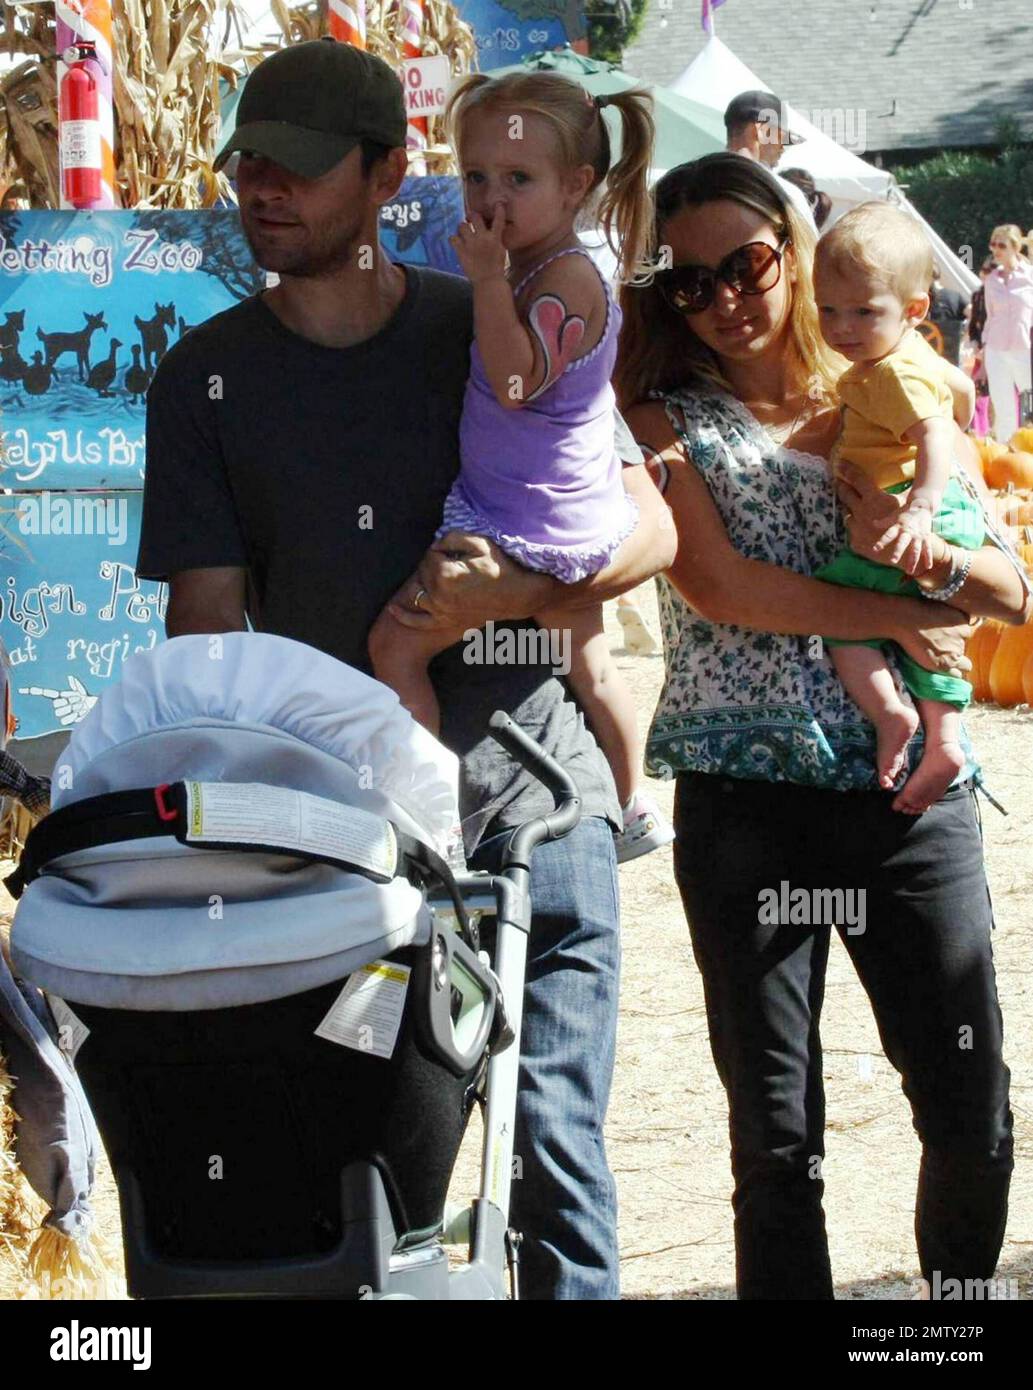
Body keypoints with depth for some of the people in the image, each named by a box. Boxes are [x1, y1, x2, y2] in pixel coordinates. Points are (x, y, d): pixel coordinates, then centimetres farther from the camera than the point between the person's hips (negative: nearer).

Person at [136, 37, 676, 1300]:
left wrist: (516, 591, -19)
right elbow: (207, 614, 1)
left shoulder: (487, 335, 5)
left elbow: (650, 528, 1)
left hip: (528, 784, 0)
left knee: (551, 1142, -5)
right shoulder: (207, 377, 6)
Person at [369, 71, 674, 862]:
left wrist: (489, 278, -34)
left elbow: (517, 381, -33)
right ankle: (633, 811, 44)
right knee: (586, 663, 27)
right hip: (570, 519, 11)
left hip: (525, 527, -11)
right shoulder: (542, 270, 7)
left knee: (396, 644, -10)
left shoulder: (566, 276, -23)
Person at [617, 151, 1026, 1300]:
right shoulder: (670, 422, 6)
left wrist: (923, 549, -12)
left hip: (911, 789, 2)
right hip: (746, 803, -2)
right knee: (777, 1138, 1)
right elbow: (716, 583, -10)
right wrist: (896, 619, -9)